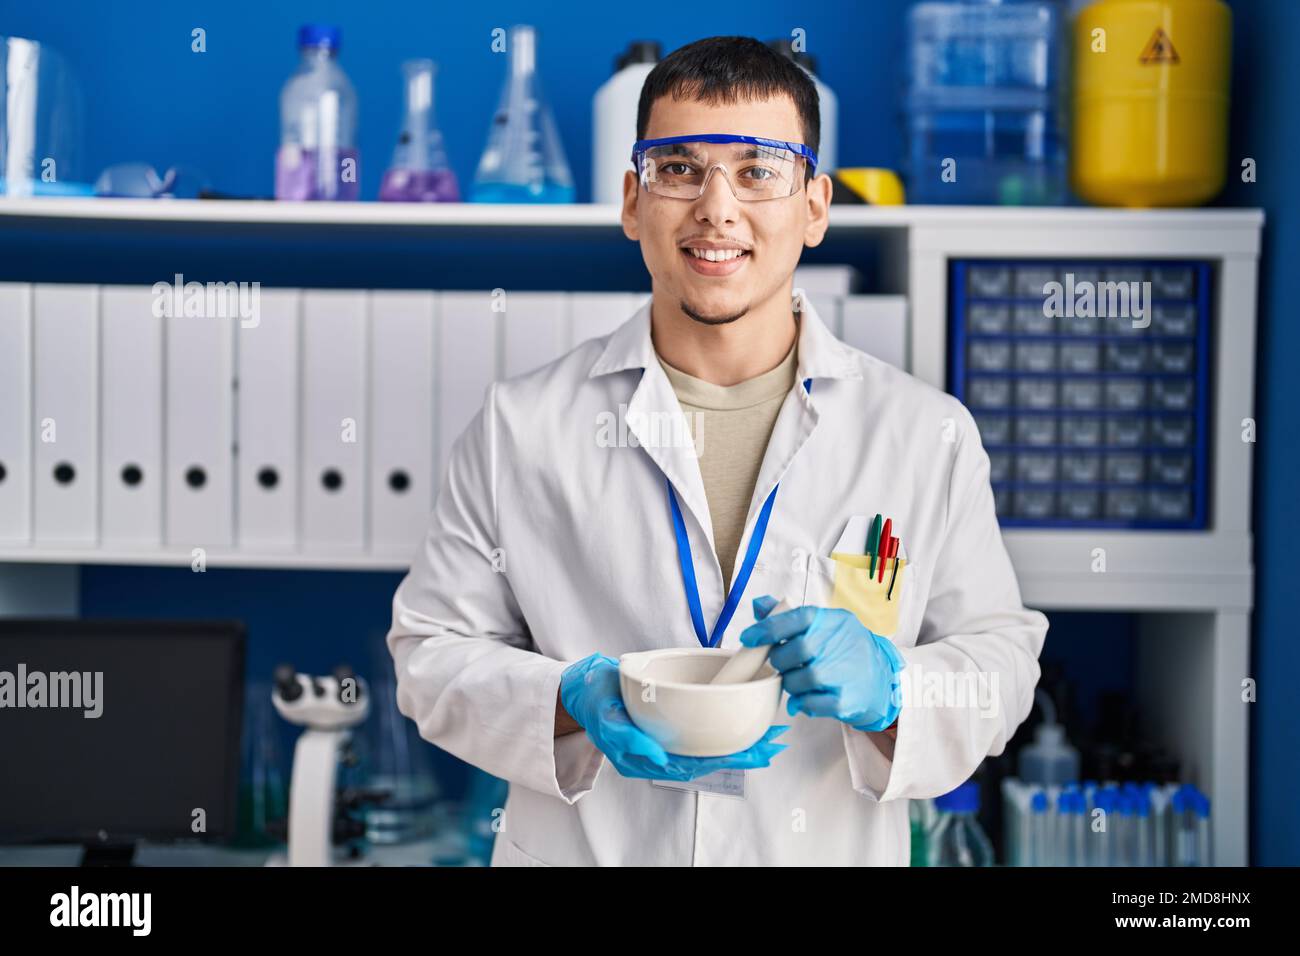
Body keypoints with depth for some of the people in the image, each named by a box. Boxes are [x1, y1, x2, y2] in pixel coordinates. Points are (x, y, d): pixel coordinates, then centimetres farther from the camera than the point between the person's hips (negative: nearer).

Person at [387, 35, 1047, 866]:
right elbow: (435, 646, -4)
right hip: (578, 851, 0)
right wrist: (574, 704, -21)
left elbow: (998, 654, -1)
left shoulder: (927, 433, -5)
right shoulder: (522, 425, -6)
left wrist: (886, 687, -21)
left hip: (830, 849, 1)